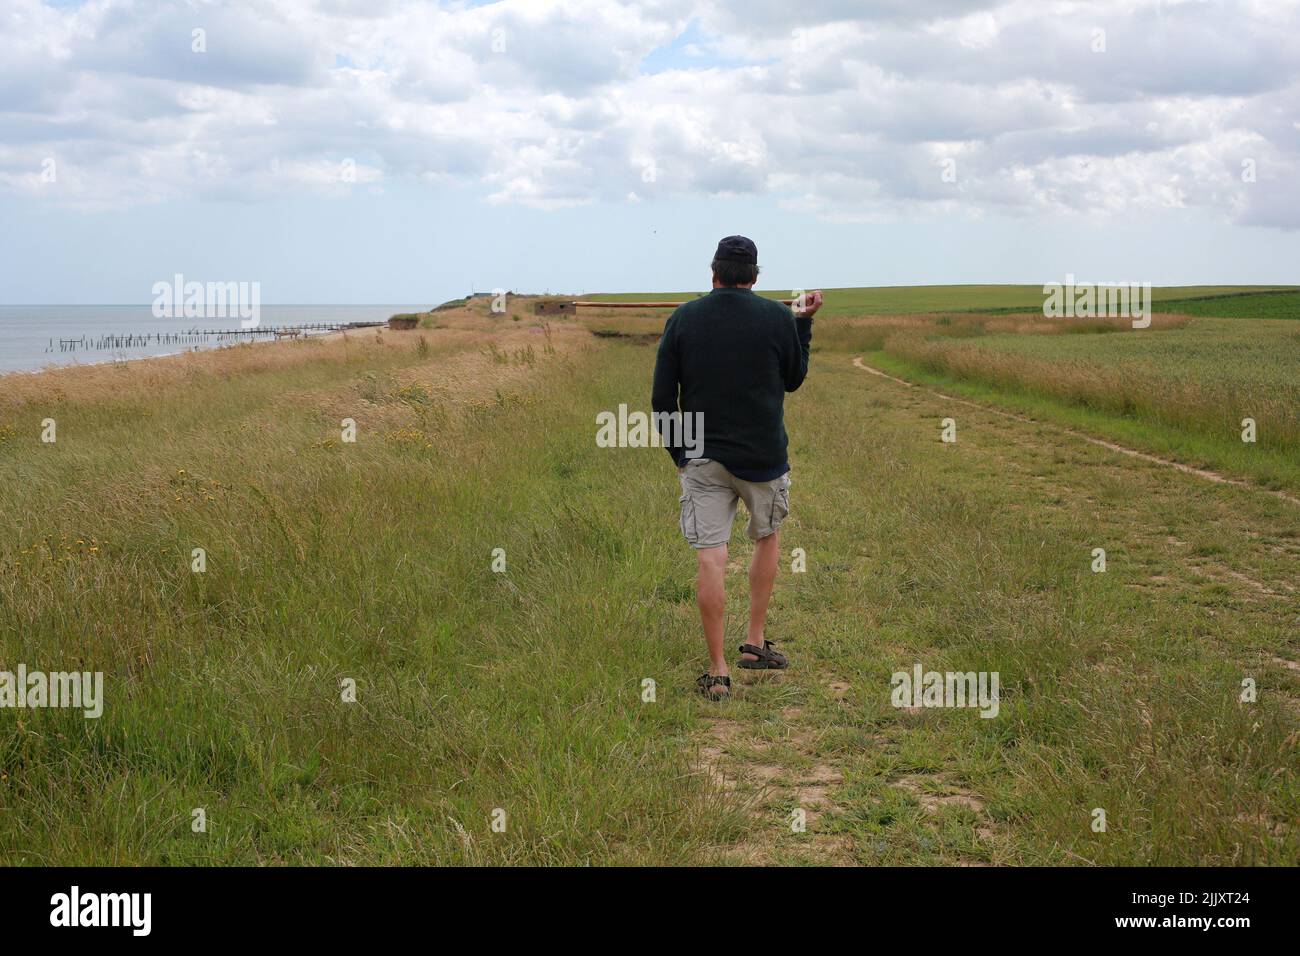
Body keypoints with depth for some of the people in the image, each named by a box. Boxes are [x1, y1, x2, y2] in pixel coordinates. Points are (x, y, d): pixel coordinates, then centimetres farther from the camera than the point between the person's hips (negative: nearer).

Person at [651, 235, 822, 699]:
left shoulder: (683, 318, -1)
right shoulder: (777, 317, -6)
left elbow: (662, 397, 0)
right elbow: (794, 379, 9)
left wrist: (677, 452, 11)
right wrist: (803, 322, 18)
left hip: (703, 457, 0)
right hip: (763, 455, 0)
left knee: (710, 558, -2)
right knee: (767, 537, 23)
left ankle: (718, 672, -1)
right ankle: (755, 643, 24)